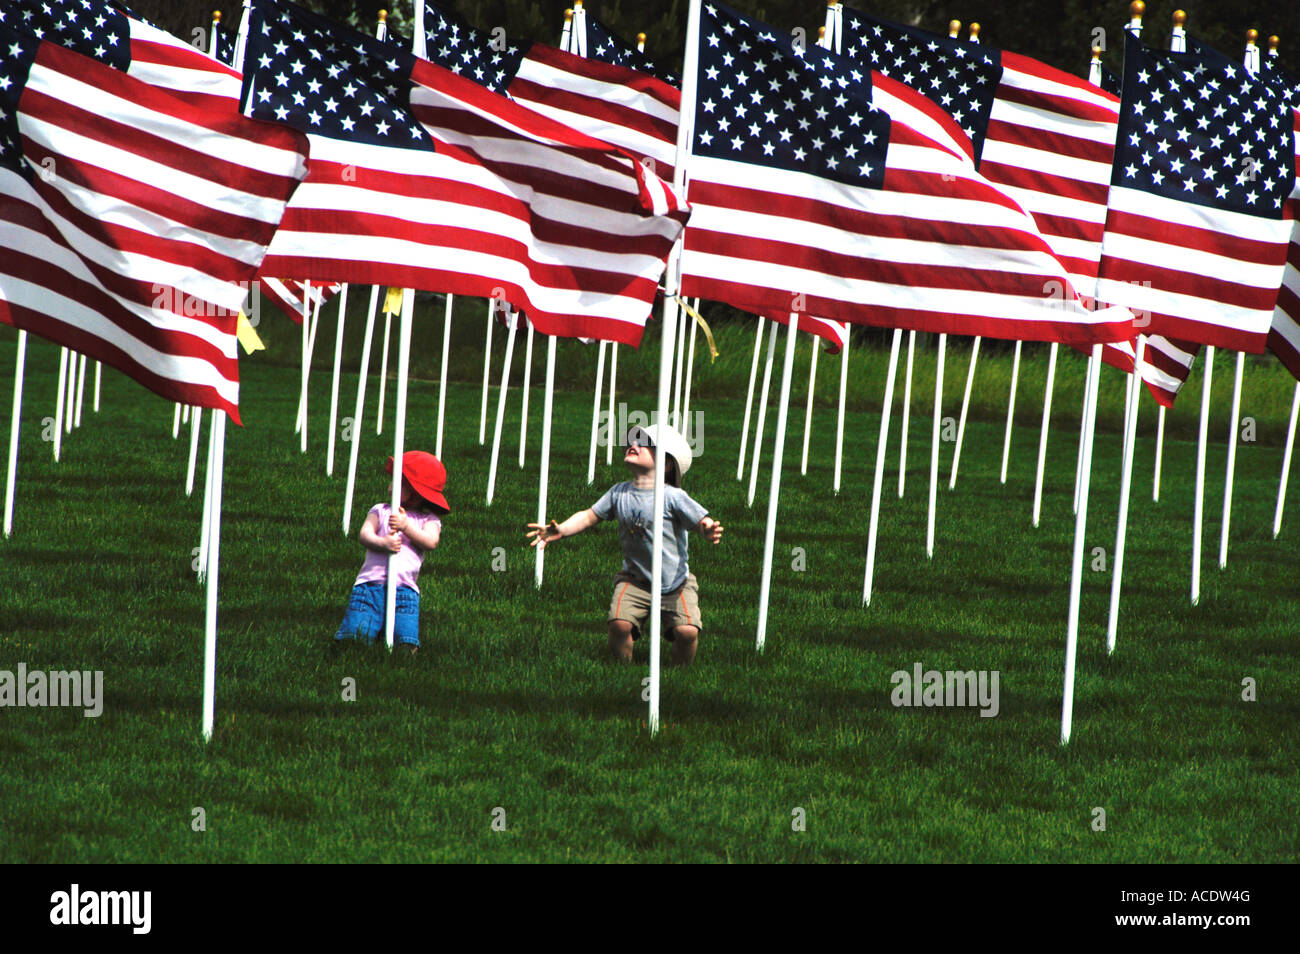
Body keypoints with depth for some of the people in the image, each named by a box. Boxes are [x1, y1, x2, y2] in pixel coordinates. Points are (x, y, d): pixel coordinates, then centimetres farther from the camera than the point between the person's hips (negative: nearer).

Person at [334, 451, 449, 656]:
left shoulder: (429, 520, 16)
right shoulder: (380, 511, 19)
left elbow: (431, 541, -3)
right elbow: (365, 535, 4)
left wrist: (406, 527, -15)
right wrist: (383, 543, -16)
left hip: (405, 587, -1)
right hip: (371, 582, 1)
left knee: (406, 641, -18)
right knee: (356, 635, -17)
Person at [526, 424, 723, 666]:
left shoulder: (672, 497, -12)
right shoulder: (619, 493, 2)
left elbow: (702, 521, -17)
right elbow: (590, 516, 7)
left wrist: (710, 531, -41)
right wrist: (561, 530, -9)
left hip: (676, 583, -3)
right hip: (635, 581, 3)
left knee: (687, 632, -21)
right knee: (619, 623, -22)